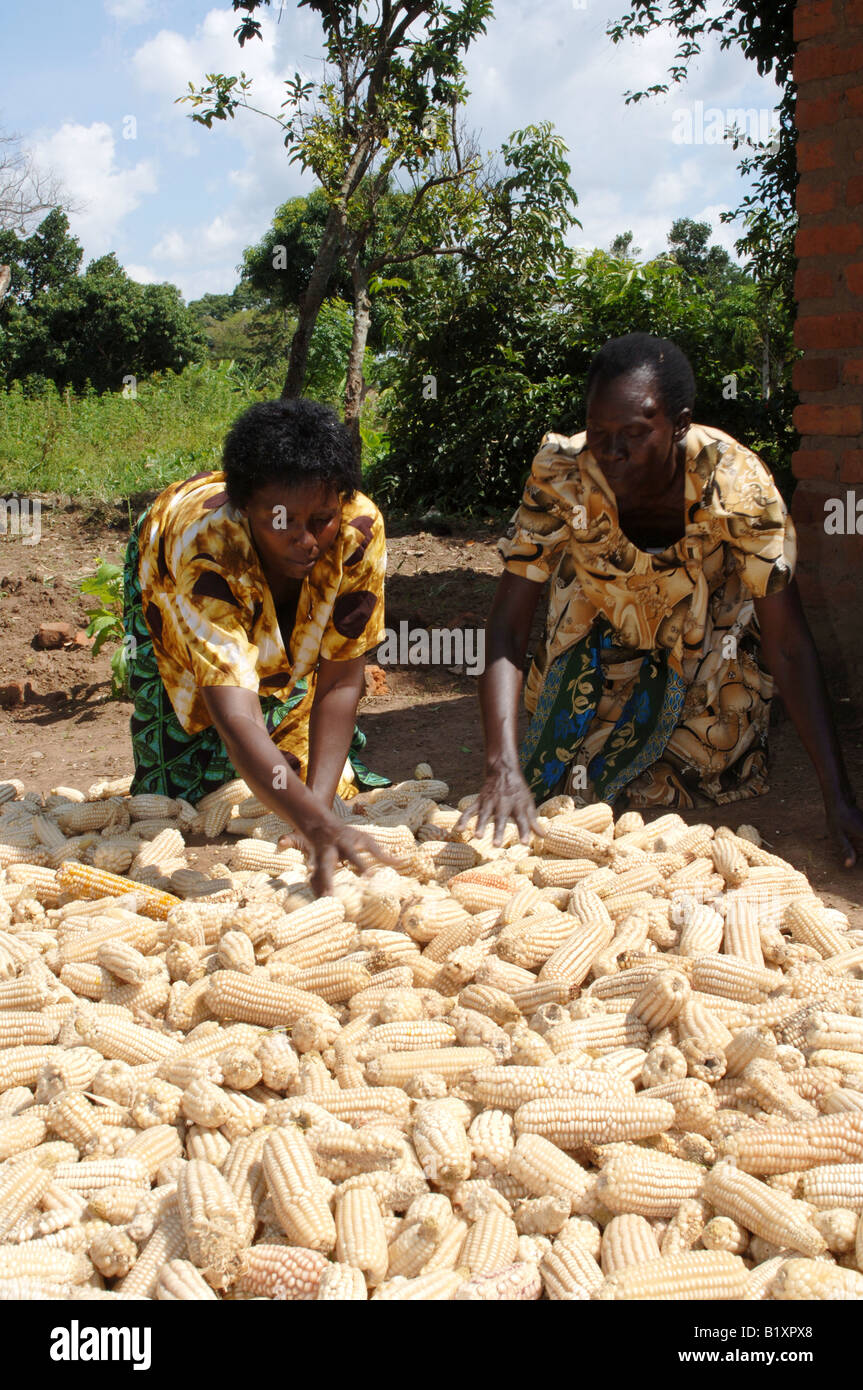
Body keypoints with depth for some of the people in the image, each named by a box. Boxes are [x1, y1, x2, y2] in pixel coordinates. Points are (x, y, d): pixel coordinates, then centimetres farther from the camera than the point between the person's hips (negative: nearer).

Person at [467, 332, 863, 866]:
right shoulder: (560, 476, -33)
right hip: (601, 632, 1)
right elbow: (508, 627, -32)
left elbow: (788, 646, -30)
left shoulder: (737, 484, -35)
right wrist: (504, 766, -47)